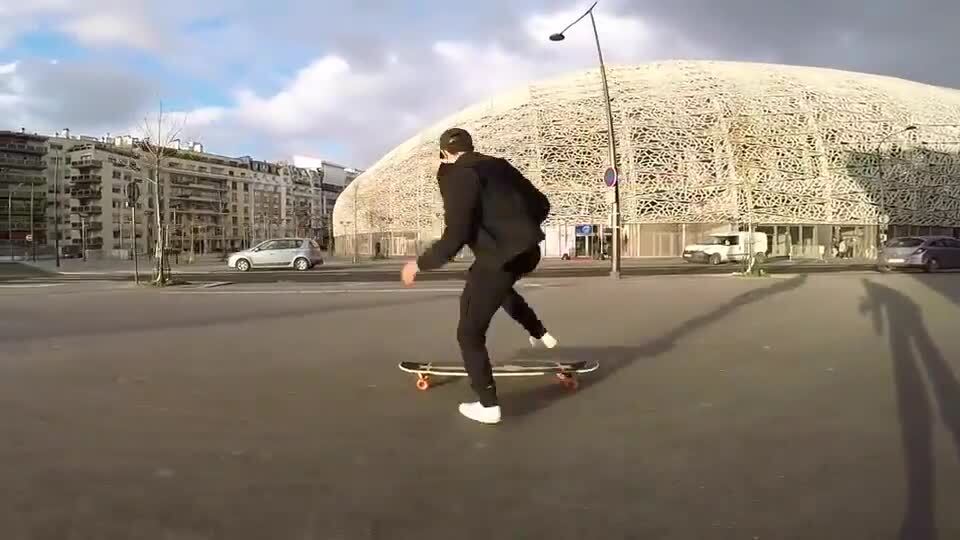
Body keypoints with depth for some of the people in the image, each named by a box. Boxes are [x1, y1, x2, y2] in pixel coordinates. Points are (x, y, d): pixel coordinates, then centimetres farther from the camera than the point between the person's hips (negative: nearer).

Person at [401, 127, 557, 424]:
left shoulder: (457, 175, -10)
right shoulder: (499, 165, 12)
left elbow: (455, 237, -19)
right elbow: (541, 204, 16)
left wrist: (420, 264, -6)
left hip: (498, 258, -8)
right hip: (528, 251, 8)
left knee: (470, 333, 8)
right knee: (498, 287, 41)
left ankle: (488, 405, 11)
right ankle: (540, 334, 46)